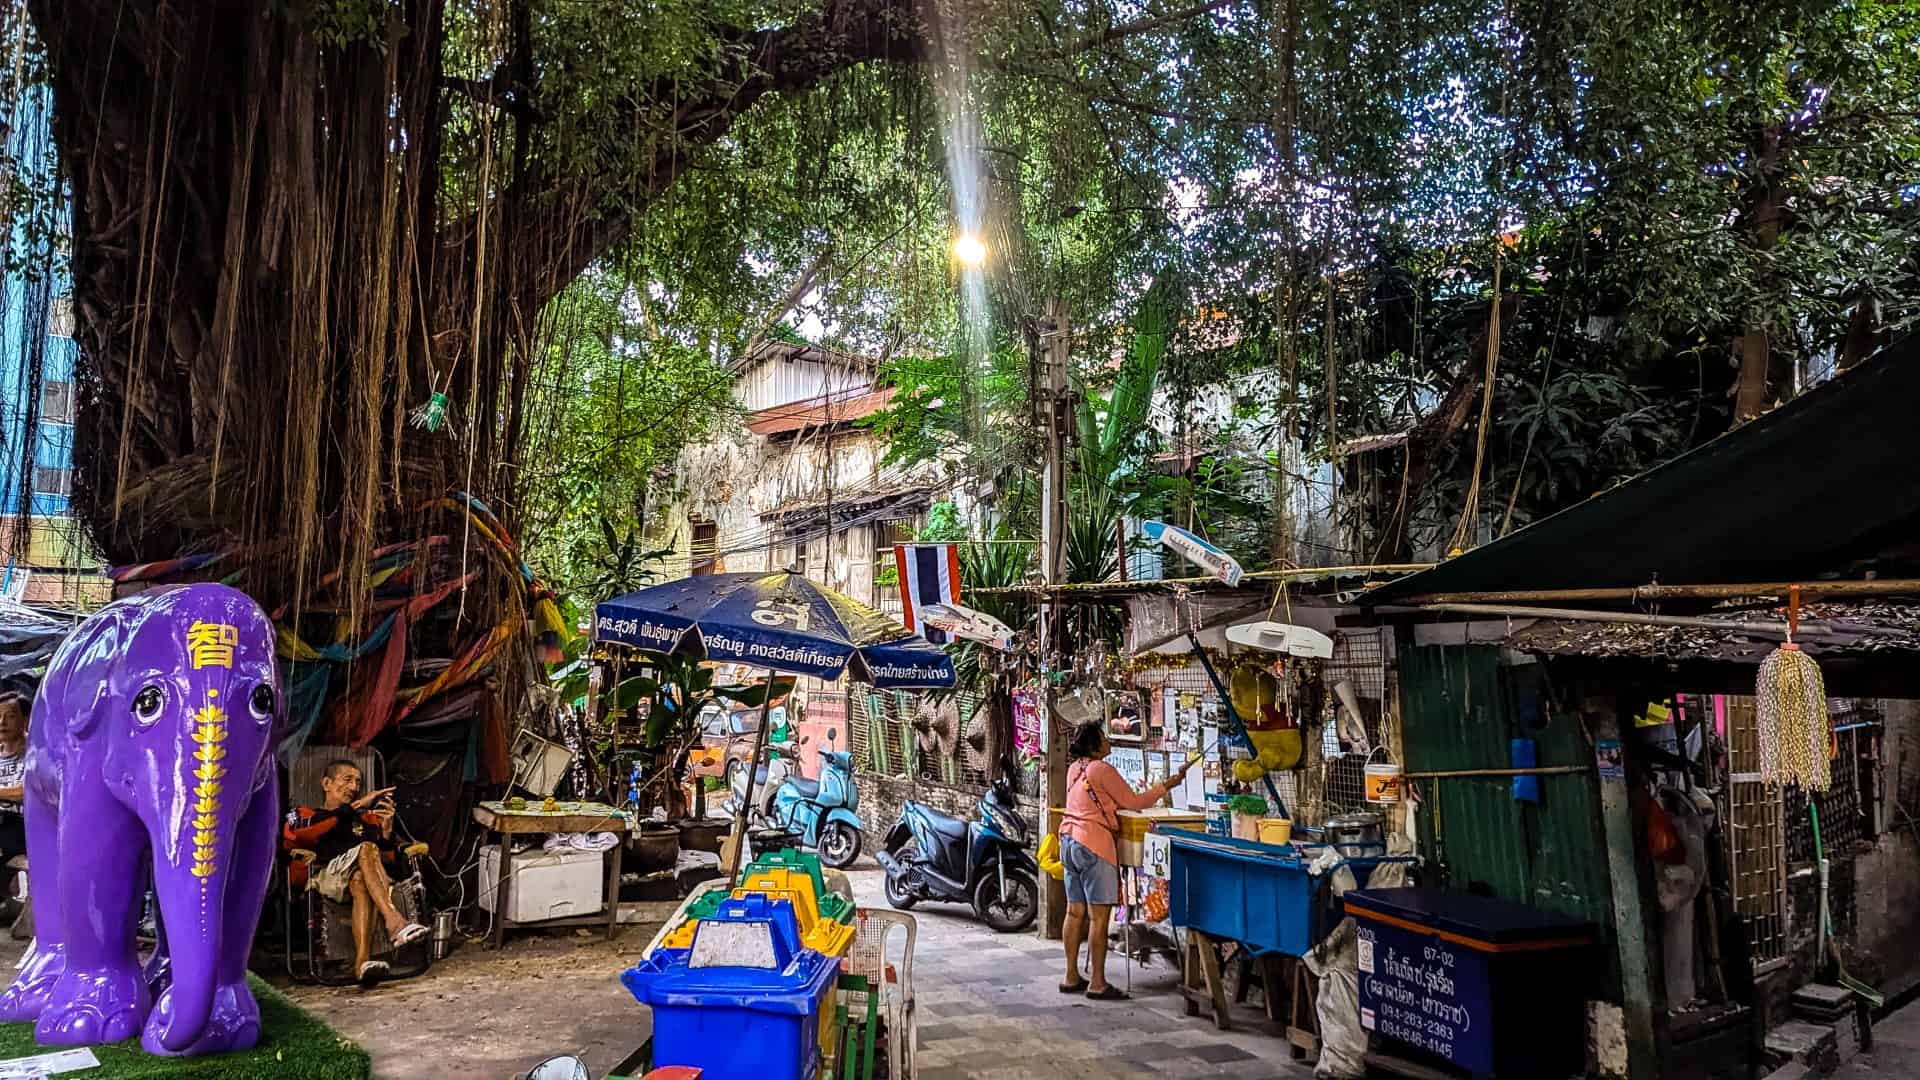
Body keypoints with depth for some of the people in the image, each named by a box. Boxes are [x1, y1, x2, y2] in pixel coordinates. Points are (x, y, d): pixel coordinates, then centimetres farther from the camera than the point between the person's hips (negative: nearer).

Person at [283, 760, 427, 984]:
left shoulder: (366, 818, 28)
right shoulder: (305, 815, 22)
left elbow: (385, 856, 15)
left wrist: (386, 828, -6)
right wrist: (356, 806, -11)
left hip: (360, 878, 2)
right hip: (323, 877, -2)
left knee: (361, 882, -36)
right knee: (367, 849, -31)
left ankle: (362, 962, -52)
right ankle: (395, 921, -48)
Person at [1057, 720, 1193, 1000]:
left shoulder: (1074, 769, 14)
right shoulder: (1102, 770, -12)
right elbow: (1133, 802, -7)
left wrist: (1118, 804, 24)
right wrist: (1167, 785, -1)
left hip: (1070, 841, 9)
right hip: (1094, 845, -9)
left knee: (1075, 911, 11)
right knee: (1099, 915, -5)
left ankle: (1072, 978, 16)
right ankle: (1097, 983, -4)